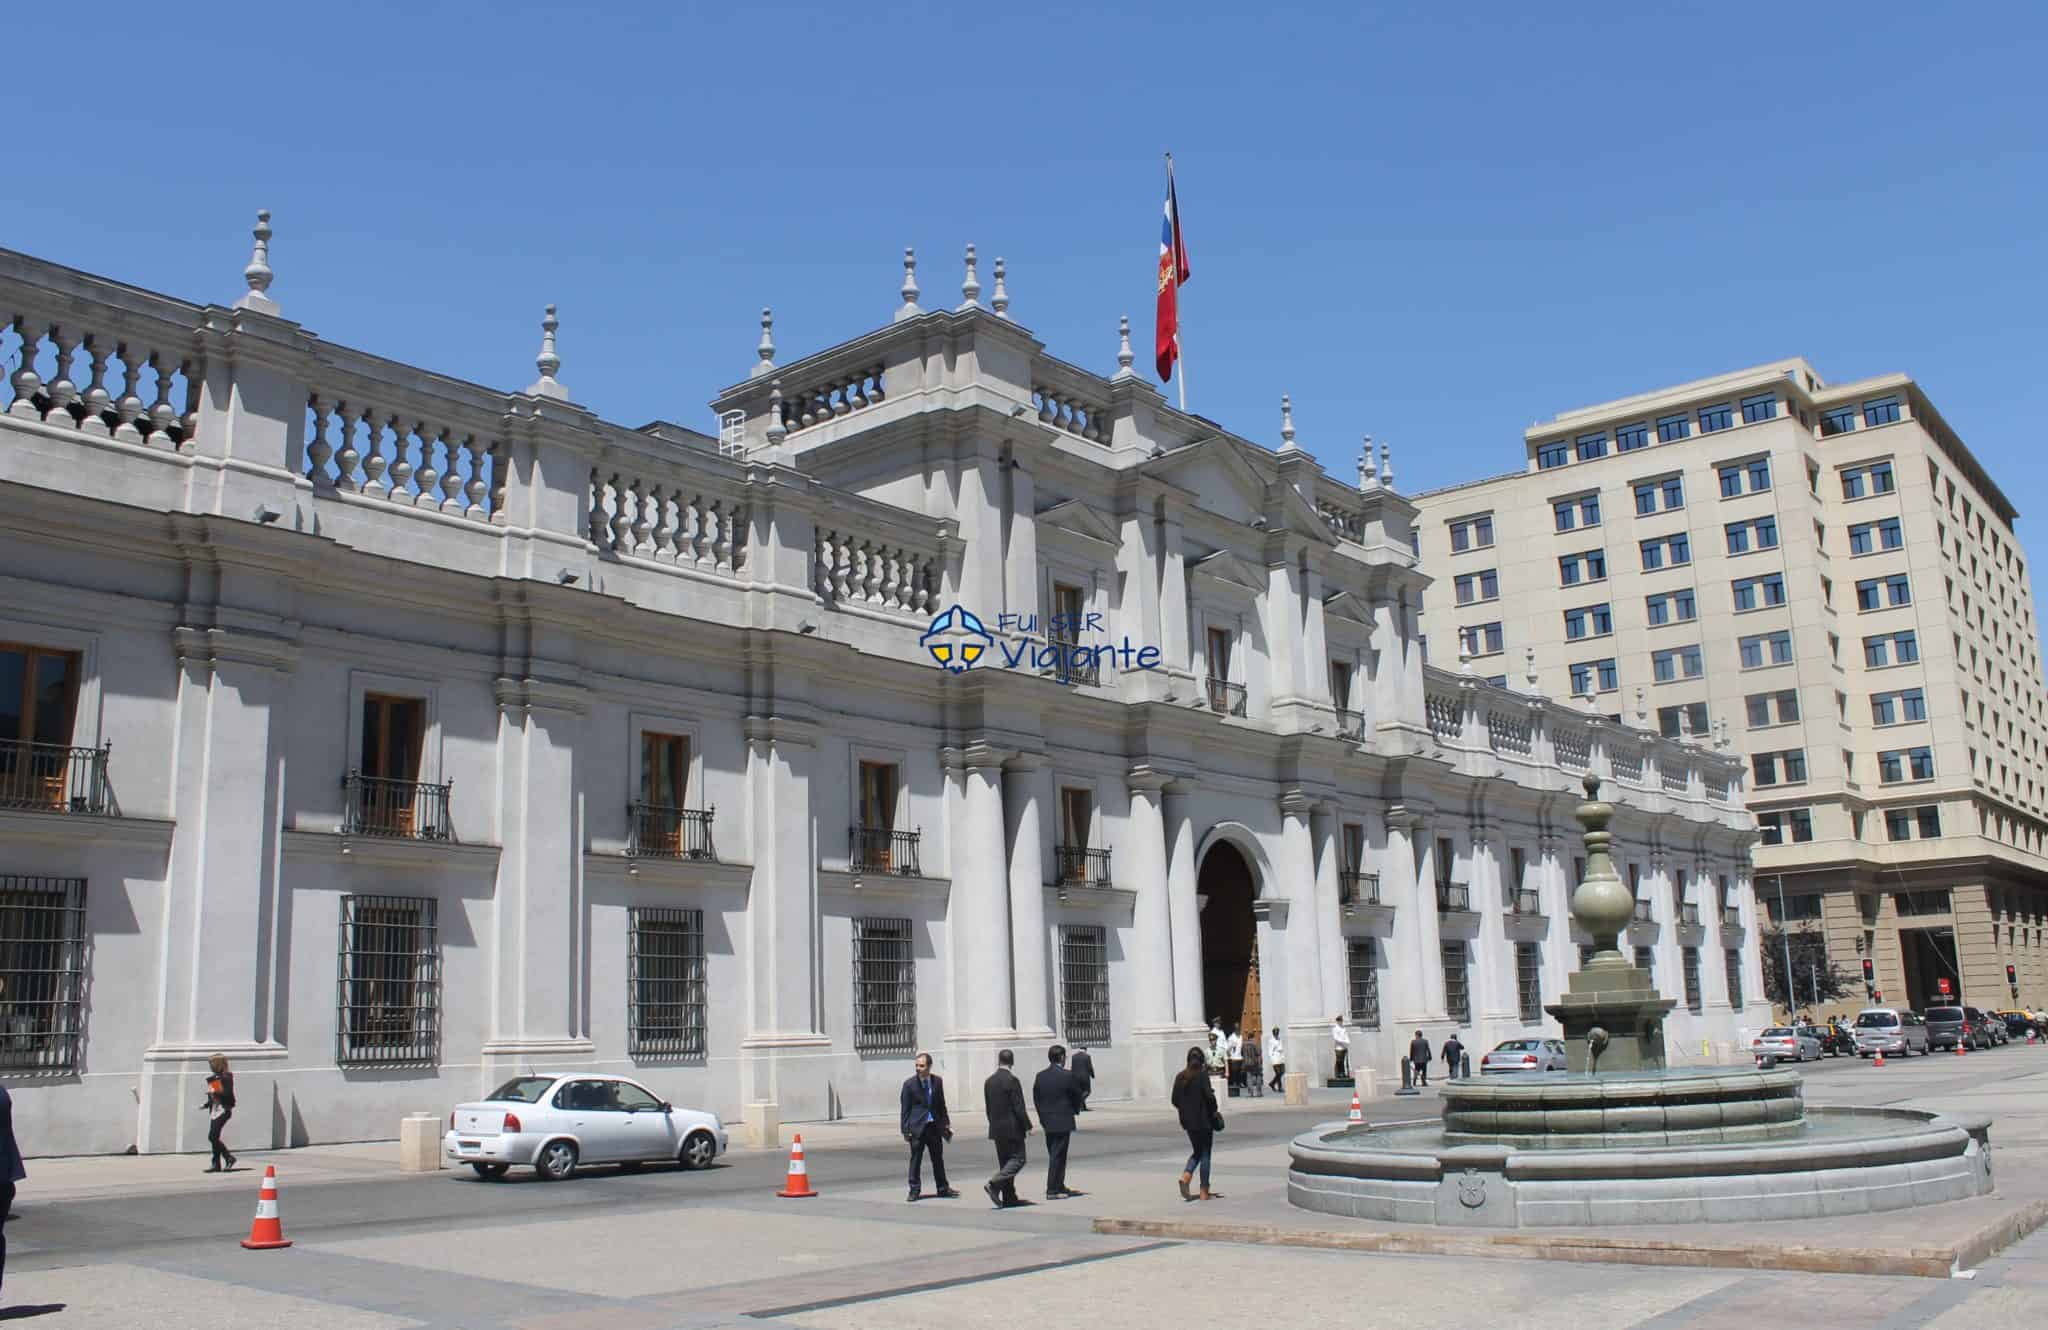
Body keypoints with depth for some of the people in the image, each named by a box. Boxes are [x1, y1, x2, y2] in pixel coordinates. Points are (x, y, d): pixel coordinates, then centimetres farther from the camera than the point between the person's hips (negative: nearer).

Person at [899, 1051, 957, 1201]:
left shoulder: (937, 1081, 3)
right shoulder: (909, 1084, -7)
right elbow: (905, 1109, -5)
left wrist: (946, 1123, 9)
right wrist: (906, 1130, -8)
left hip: (934, 1126, 3)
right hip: (917, 1126, -3)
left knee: (938, 1159, 11)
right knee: (915, 1159, 1)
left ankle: (943, 1189, 21)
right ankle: (914, 1190, 10)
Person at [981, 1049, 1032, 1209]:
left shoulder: (989, 1081, 7)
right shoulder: (1012, 1080, -14)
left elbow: (988, 1107, 12)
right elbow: (1019, 1107, -16)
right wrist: (1028, 1126, -9)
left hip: (996, 1129, 7)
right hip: (1012, 1128, -7)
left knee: (1005, 1162, 13)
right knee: (1018, 1159, -2)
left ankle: (1009, 1197, 12)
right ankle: (994, 1184, -18)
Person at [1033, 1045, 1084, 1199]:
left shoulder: (1040, 1076, 2)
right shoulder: (1067, 1076, -14)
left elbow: (1036, 1098, 5)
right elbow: (1077, 1095, -5)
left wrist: (1043, 1116, 14)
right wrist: (1075, 1110, 14)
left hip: (1047, 1121, 6)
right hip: (1063, 1121, -6)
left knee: (1054, 1155, 17)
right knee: (1058, 1156, -1)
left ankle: (1060, 1187, 27)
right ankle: (1052, 1191, -2)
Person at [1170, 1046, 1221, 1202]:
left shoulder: (1180, 1077, 3)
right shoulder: (1202, 1075, -13)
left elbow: (1175, 1100, 4)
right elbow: (1209, 1096, -19)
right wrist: (1214, 1111, -3)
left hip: (1188, 1120, 5)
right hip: (1204, 1120, -5)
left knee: (1197, 1151, 19)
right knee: (1205, 1154, 4)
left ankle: (1186, 1176, -6)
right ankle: (1205, 1192, 6)